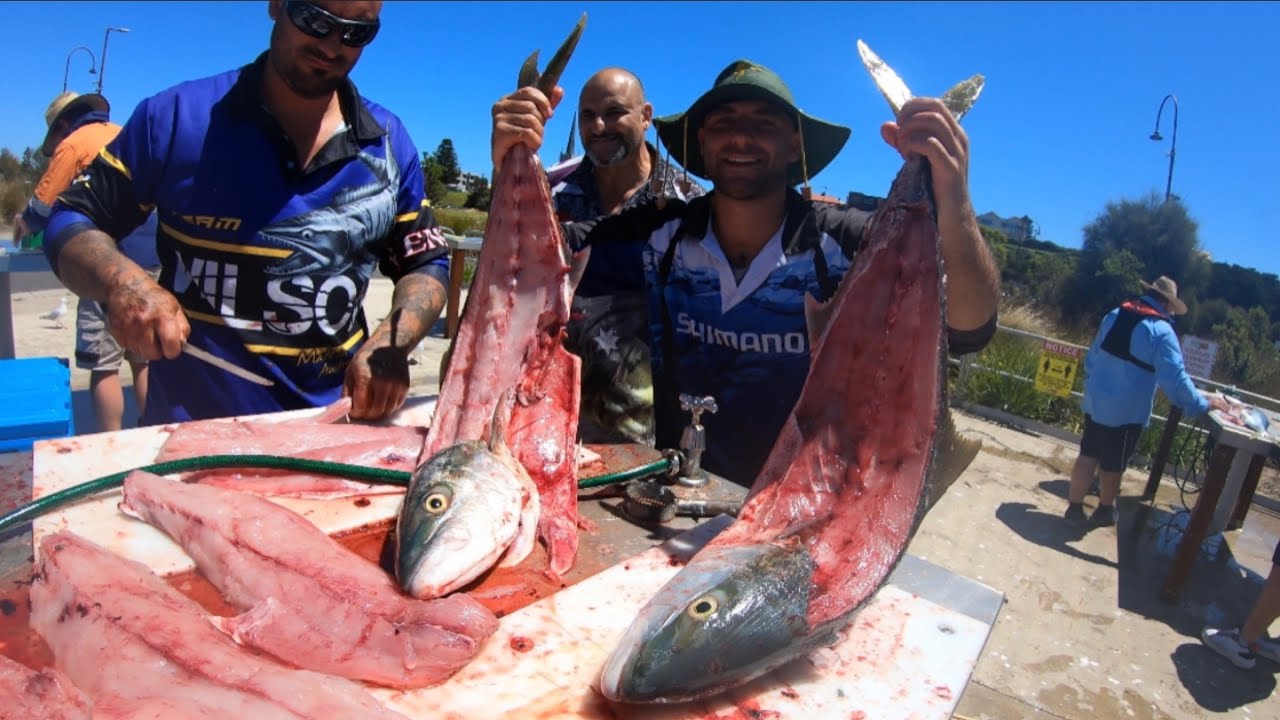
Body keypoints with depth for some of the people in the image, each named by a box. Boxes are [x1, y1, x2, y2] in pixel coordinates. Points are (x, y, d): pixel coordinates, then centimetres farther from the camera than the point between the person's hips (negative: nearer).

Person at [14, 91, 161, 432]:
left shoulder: (72, 144, 2)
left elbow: (41, 207, 4)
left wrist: (23, 227, 25)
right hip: (152, 259, 6)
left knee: (103, 364, -2)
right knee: (145, 359, 10)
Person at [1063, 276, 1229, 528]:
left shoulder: (1115, 315, 4)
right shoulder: (1161, 331, -16)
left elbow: (1091, 359, 13)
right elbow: (1175, 379, -18)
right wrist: (1202, 402, -6)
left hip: (1095, 402, 5)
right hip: (1126, 412, -5)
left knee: (1087, 456, 13)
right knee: (1113, 465, 12)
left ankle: (1074, 508, 16)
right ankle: (1104, 511, 29)